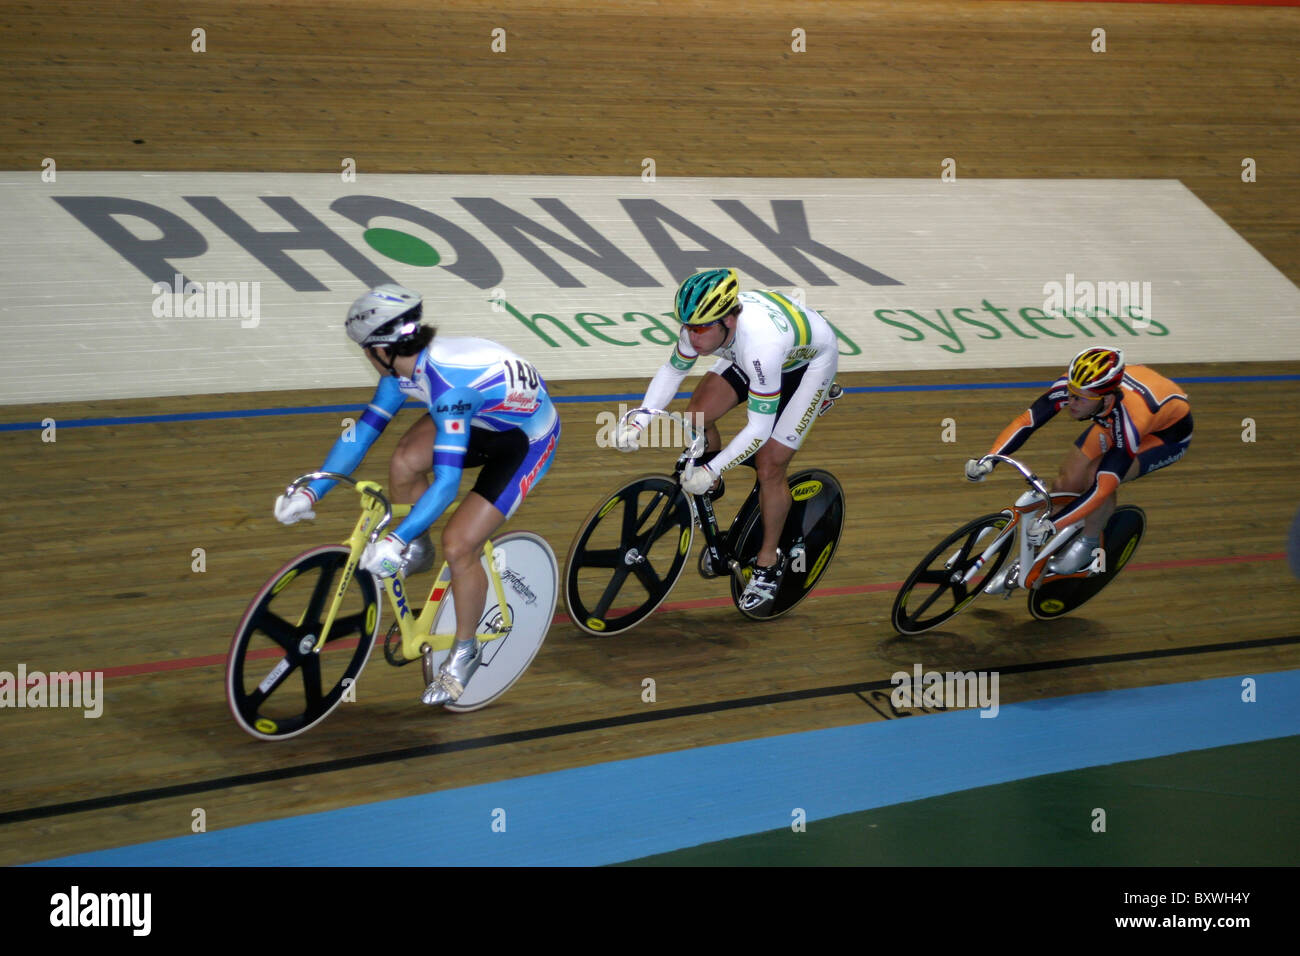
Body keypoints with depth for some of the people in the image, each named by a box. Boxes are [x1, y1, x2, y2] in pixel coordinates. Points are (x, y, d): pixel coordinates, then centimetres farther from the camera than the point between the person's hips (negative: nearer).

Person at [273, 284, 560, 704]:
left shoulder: (448, 384, -37)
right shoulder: (406, 367, -11)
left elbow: (446, 482, -39)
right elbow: (363, 431, -3)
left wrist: (394, 542, -41)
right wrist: (311, 492, -8)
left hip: (528, 440, -8)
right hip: (484, 418, 8)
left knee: (459, 545, -14)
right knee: (404, 463, -16)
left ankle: (465, 650, 8)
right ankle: (418, 551, 11)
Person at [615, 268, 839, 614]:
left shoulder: (760, 344, -45)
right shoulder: (704, 321, -28)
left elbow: (759, 428, -38)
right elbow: (673, 369, -9)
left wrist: (712, 470, -39)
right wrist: (641, 420, -21)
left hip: (808, 360, -6)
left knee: (769, 466, -10)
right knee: (696, 418, -12)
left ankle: (769, 562, 10)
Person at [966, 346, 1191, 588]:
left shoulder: (1130, 420, -43)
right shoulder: (1074, 385, -32)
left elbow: (1102, 489, -41)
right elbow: (1026, 420, -25)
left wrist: (1051, 524, -45)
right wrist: (989, 459, -39)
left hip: (1167, 432, -5)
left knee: (1099, 478, -27)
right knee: (1068, 482, -9)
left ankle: (1089, 543, 1)